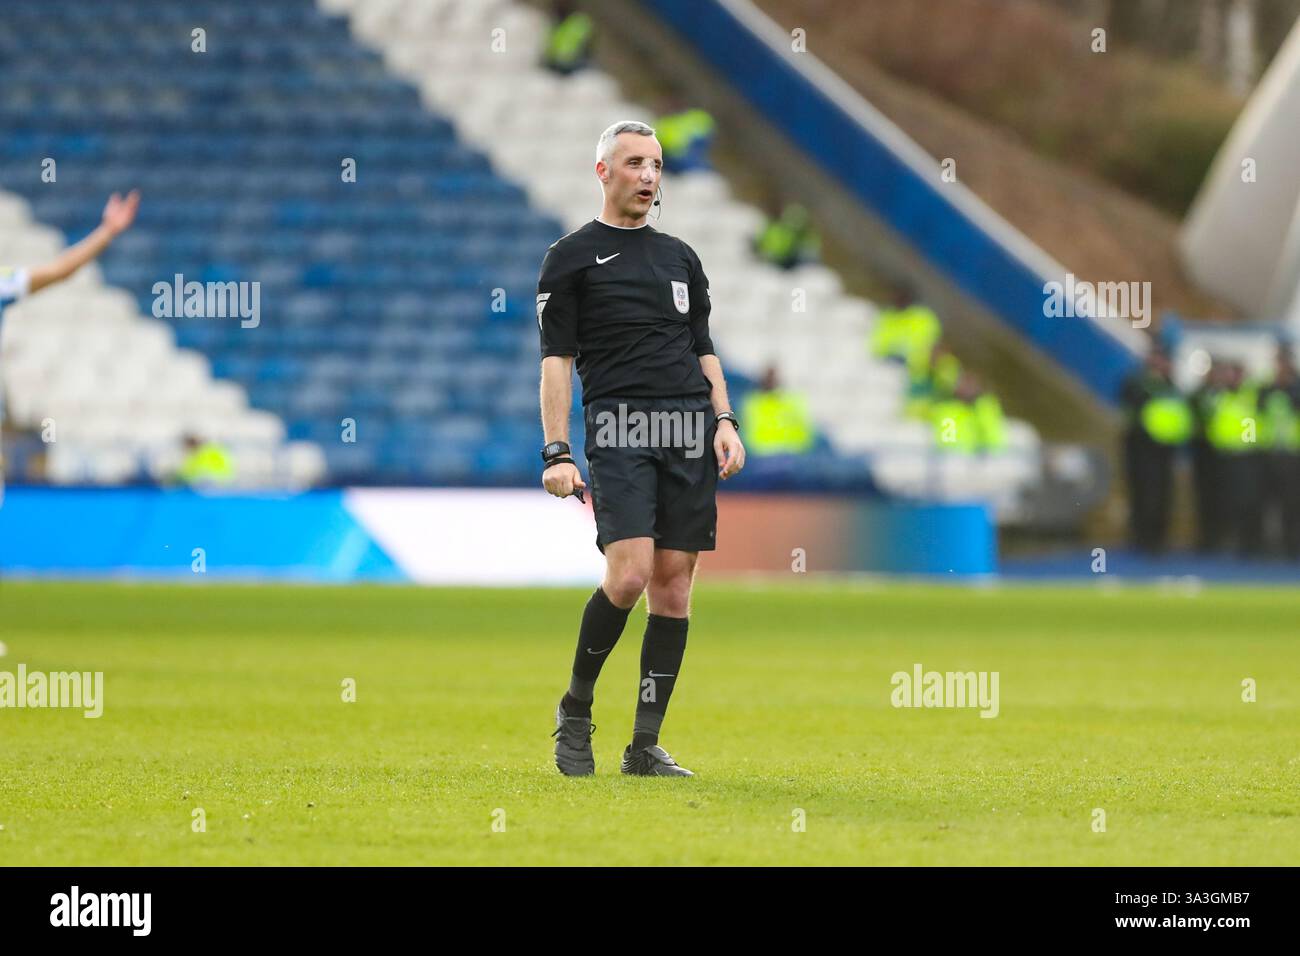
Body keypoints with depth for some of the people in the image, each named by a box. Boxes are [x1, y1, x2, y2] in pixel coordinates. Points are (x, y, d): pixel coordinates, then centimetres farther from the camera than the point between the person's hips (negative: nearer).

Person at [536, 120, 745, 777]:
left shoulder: (680, 258, 20)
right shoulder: (571, 258, 5)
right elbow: (556, 359, 0)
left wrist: (724, 421, 6)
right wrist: (556, 453, -8)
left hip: (690, 428, 5)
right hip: (618, 428, -5)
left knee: (674, 584, 0)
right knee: (630, 574, -19)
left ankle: (645, 746, 4)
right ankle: (575, 708, 3)